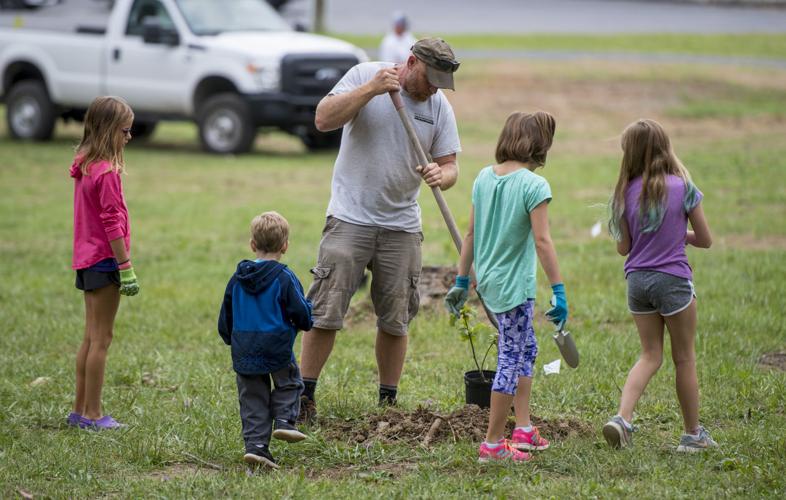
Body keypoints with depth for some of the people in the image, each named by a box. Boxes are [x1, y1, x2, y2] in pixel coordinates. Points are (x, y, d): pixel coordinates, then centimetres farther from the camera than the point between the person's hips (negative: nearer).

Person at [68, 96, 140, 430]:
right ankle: (92, 414, 1)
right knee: (102, 339, -2)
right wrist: (126, 269, -17)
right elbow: (112, 224, -19)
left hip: (87, 260, 9)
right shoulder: (106, 172, -18)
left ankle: (80, 410, 19)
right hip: (105, 260, -9)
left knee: (91, 337, 14)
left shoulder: (84, 166, 10)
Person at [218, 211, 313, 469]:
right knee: (289, 382, 20)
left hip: (244, 352, 4)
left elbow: (225, 320, 12)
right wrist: (306, 321, 16)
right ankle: (284, 420, 2)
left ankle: (255, 444, 1)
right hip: (277, 348, -4)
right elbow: (302, 314, -8)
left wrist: (231, 340, 29)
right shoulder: (284, 278, -10)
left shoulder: (237, 279, 5)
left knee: (252, 398, 9)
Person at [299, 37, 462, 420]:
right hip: (350, 218, -3)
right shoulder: (364, 75, -6)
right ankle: (304, 396, 3)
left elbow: (450, 165, 4)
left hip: (402, 226, 3)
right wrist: (371, 89, -24)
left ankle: (388, 403, 19)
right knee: (325, 313, -6)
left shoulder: (440, 106, 3)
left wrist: (440, 176, -19)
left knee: (395, 320, 8)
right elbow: (324, 119, -16)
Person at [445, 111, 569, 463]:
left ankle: (524, 430, 26)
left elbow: (471, 234, 9)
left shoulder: (484, 177, 5)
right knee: (511, 360, 0)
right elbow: (542, 241, -20)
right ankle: (493, 444, 4)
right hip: (514, 285, -8)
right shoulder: (534, 185, -16)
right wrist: (559, 291, -17)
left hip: (488, 282, 8)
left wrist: (462, 281, 16)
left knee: (526, 349, 22)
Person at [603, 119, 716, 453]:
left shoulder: (626, 192, -1)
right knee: (684, 359, 10)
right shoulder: (682, 187, -8)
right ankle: (693, 434, 19)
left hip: (637, 281, 3)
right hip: (673, 279, -3)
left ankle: (622, 417, -5)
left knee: (650, 355, 15)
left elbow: (623, 247, 5)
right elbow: (705, 239, -1)